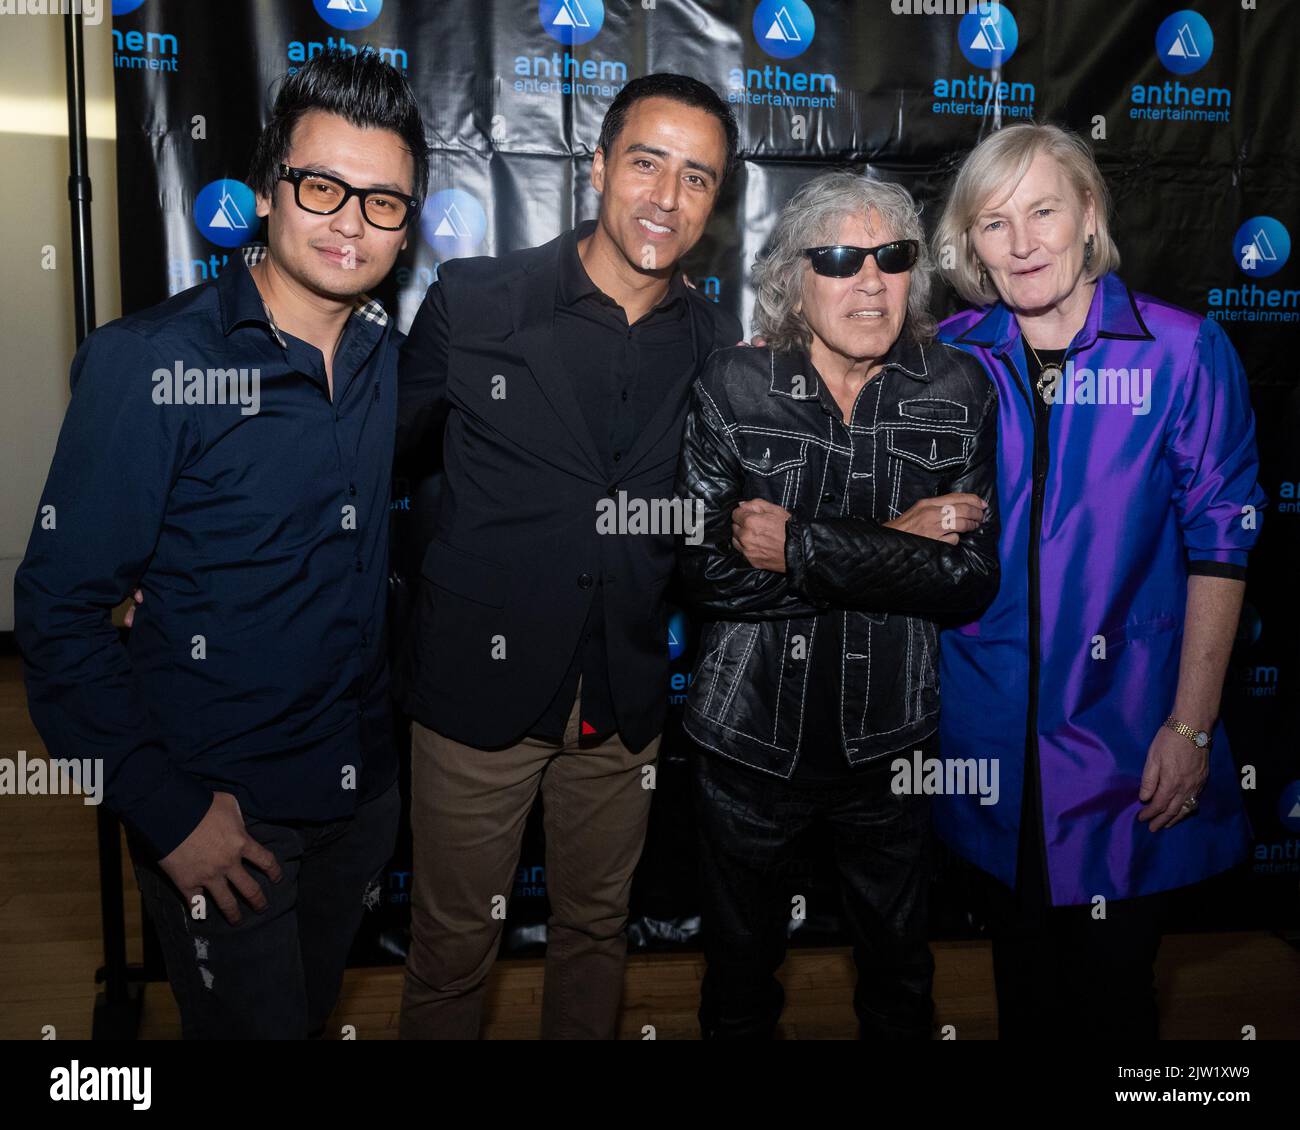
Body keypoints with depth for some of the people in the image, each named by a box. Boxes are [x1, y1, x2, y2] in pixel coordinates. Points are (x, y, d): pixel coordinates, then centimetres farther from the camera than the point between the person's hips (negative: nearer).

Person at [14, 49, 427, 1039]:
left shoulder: (391, 356, 0)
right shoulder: (150, 362, -16)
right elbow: (60, 604, -15)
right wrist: (166, 809, -17)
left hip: (364, 793, 5)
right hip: (219, 809, -5)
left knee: (316, 1007, 25)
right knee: (251, 1025, 14)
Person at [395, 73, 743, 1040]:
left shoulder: (718, 340, 0)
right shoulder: (471, 302, -9)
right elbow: (391, 454, 0)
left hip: (626, 699, 3)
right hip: (481, 686, -2)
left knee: (598, 928, 22)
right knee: (454, 943, 14)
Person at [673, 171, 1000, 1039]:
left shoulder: (961, 393, -5)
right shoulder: (733, 387, -8)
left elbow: (973, 578, -14)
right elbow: (708, 569, -18)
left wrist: (803, 545, -21)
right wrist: (890, 543, -19)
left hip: (892, 739, 1)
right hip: (749, 734, 0)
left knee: (899, 967, 24)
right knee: (741, 960, 22)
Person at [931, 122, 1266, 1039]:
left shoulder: (1183, 352, -7)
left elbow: (1219, 541, -6)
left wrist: (1191, 725, -8)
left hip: (1123, 724, -2)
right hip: (990, 726, 2)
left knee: (1116, 974, 11)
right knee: (1021, 963, 19)